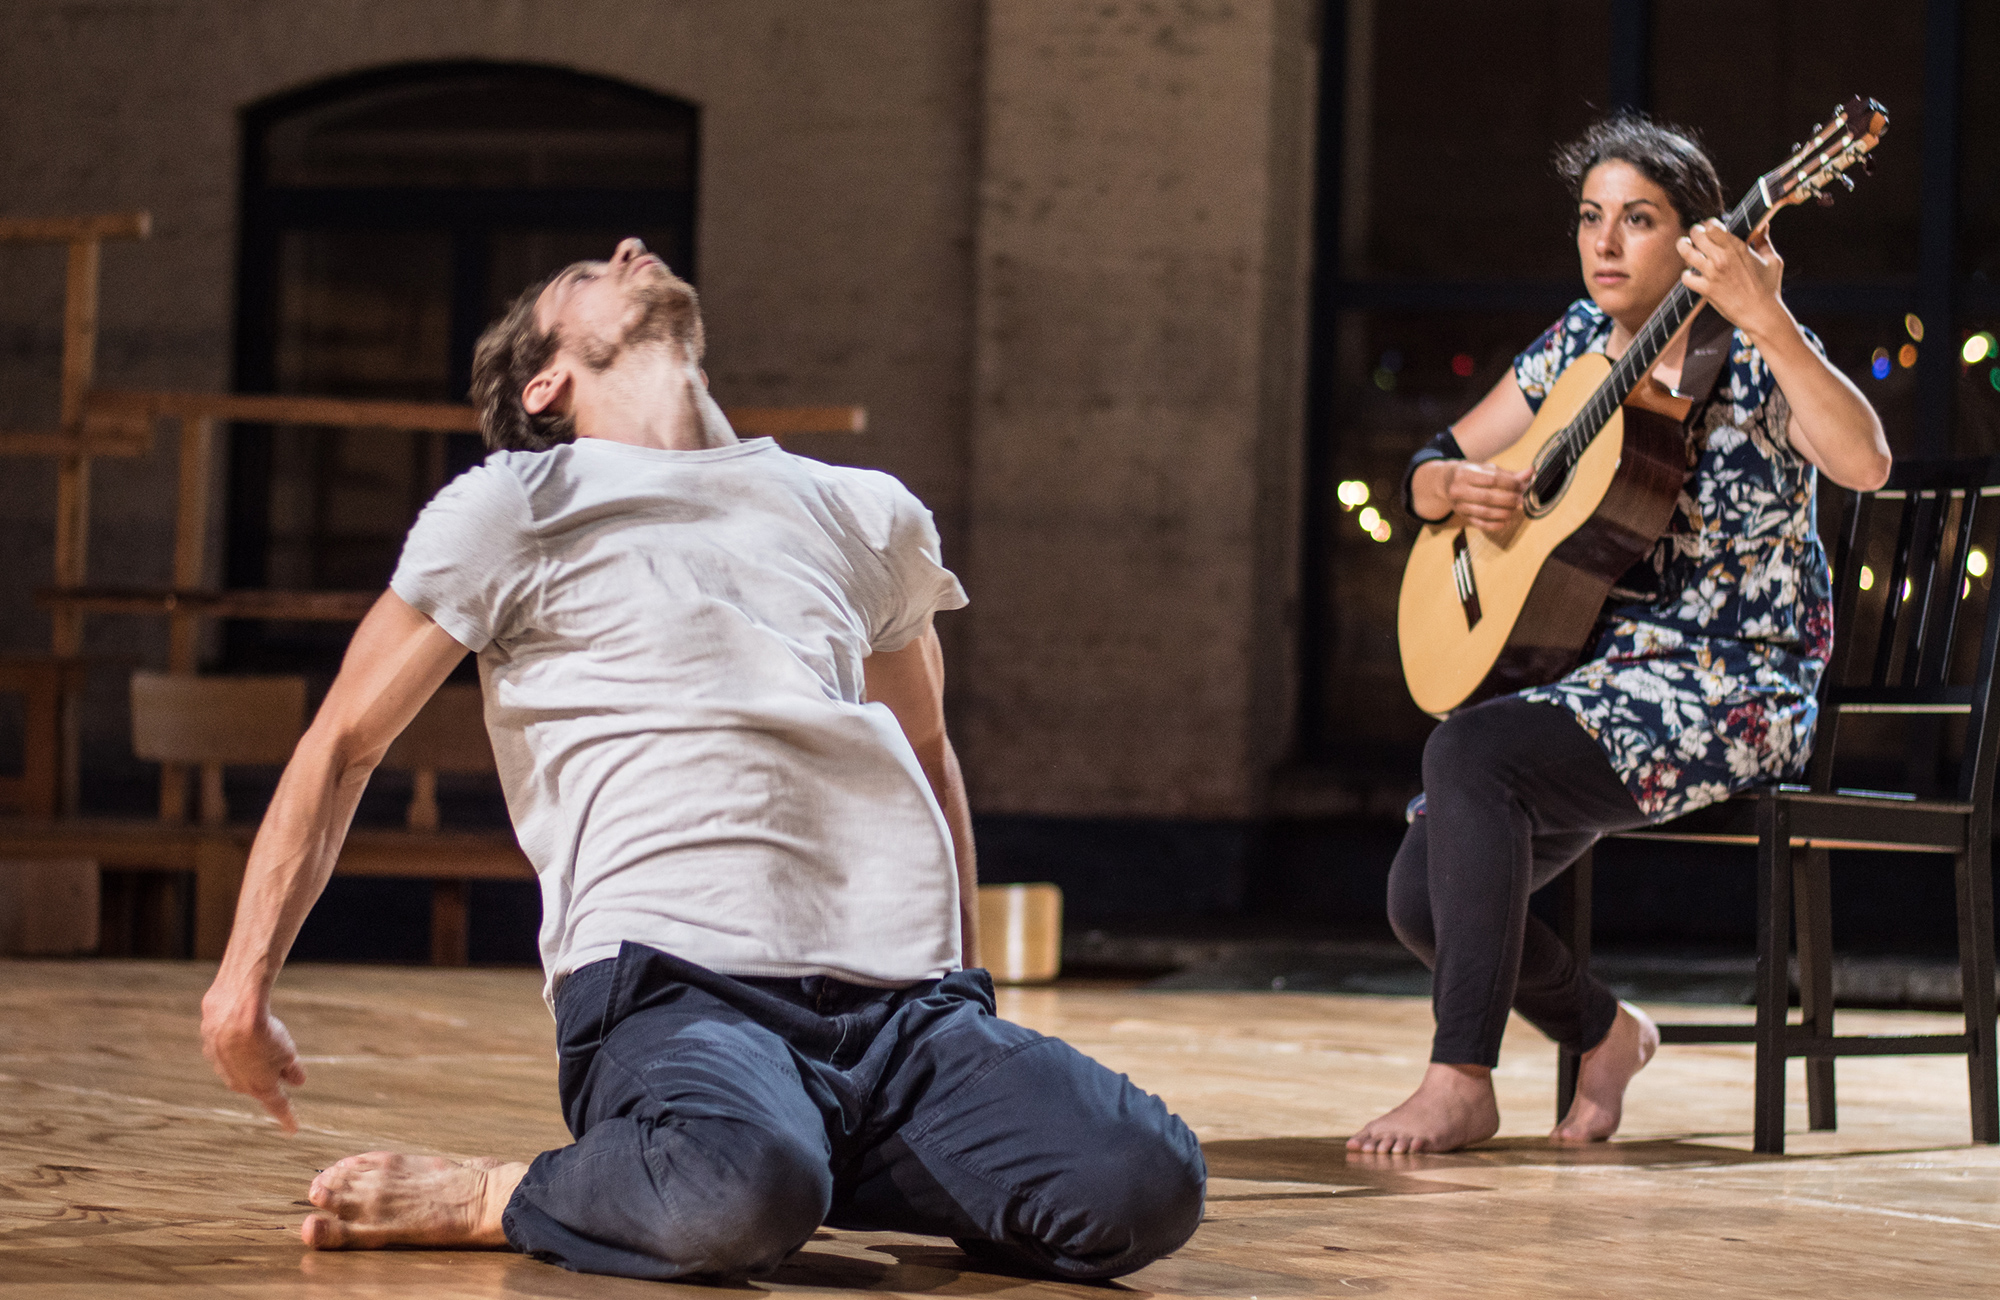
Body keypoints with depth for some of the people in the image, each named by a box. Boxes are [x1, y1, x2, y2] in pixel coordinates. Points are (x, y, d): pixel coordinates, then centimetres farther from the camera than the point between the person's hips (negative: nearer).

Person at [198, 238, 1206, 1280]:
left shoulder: (867, 516, 25)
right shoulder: (513, 509, 11)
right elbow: (343, 745, 15)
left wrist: (970, 1020, 37)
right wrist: (244, 983, 9)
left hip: (903, 995, 5)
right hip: (669, 985, -5)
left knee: (1148, 1187, -24)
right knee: (733, 1199, -40)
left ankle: (806, 1159, 0)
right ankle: (495, 1197, -8)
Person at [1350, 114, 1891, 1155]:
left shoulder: (1748, 358, -8)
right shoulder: (1578, 346, 10)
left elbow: (1864, 464, -29)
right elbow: (1428, 472, 18)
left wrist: (1762, 314, -38)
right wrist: (1454, 486, -7)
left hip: (1731, 690, -7)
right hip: (1594, 671, 7)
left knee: (1469, 755, -31)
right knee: (1421, 898, -9)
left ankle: (1461, 1084, -24)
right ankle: (1601, 1032, 19)